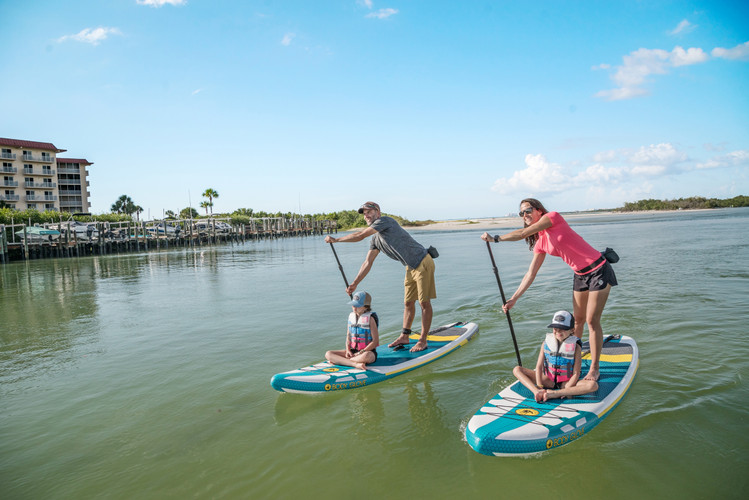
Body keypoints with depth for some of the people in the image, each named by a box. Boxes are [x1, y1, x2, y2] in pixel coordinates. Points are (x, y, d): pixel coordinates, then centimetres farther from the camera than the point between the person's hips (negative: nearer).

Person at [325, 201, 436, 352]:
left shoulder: (385, 220, -15)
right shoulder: (375, 239, 11)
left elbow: (360, 236, -20)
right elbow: (368, 263, 10)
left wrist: (335, 239, -11)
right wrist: (354, 284, 5)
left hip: (423, 263, -9)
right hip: (411, 267, 9)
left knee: (424, 303, -2)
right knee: (408, 302, 14)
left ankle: (423, 341, 4)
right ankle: (404, 337, 24)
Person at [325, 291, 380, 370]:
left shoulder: (370, 318, -8)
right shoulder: (351, 316, 8)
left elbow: (375, 342, -12)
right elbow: (348, 337, 13)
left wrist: (360, 353, -17)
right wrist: (348, 350, -7)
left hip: (368, 351, -6)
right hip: (352, 351, 6)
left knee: (365, 356, -42)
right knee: (328, 354, -12)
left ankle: (338, 360, -22)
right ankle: (355, 364, -29)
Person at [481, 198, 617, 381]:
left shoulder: (553, 216, -14)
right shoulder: (540, 243, 4)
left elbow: (523, 233, -22)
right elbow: (531, 274, 4)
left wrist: (495, 238, -15)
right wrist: (514, 298, 0)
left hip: (598, 271, -7)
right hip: (580, 275, 7)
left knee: (592, 321, -4)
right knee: (577, 320, 14)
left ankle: (594, 369, 6)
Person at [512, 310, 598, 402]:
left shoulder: (575, 347, -9)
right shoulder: (547, 342, -3)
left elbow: (576, 374, -13)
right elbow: (539, 366, -5)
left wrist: (566, 390, -24)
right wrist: (539, 387, -16)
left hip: (567, 382, -2)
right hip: (548, 380, 2)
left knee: (593, 385, -30)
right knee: (517, 370, -10)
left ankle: (555, 394, -37)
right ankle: (536, 391, -35)